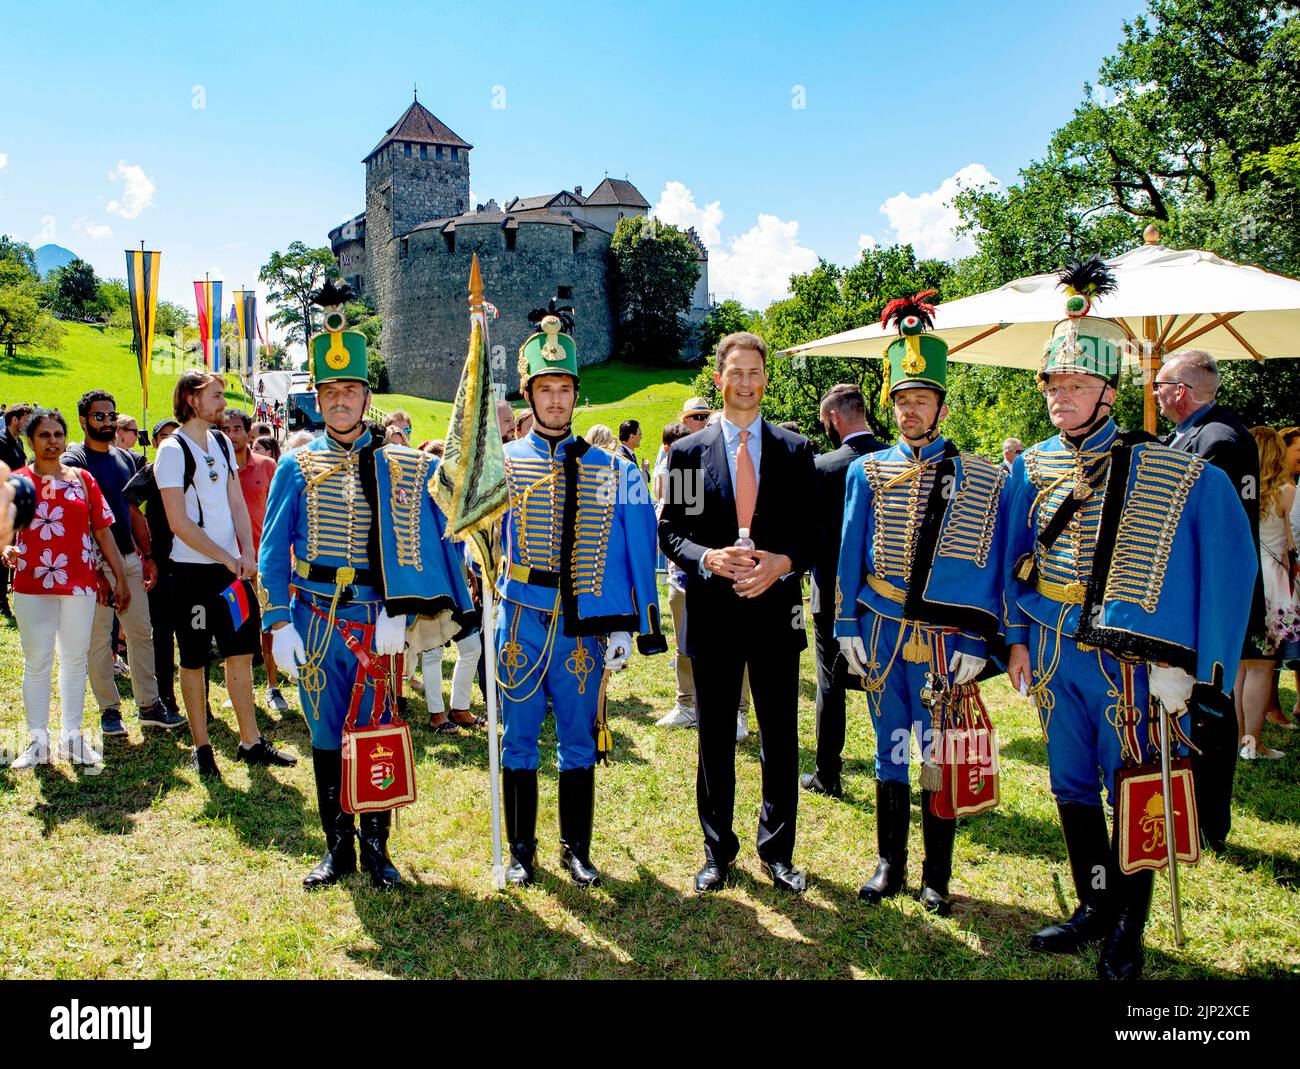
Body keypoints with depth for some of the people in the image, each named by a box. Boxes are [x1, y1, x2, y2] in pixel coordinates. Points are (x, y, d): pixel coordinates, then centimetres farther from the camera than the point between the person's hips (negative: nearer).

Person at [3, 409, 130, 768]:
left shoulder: (83, 479, 8)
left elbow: (103, 532, 9)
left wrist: (120, 578, 7)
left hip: (79, 583, 2)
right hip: (32, 585, -1)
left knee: (75, 660, 8)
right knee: (37, 662, 4)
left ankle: (71, 737, 17)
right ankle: (38, 741, 13)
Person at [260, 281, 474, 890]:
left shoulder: (401, 467, 3)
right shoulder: (297, 466, 4)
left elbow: (415, 542, -4)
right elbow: (273, 549, 1)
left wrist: (397, 612, -14)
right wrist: (280, 623, -7)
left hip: (376, 620, 0)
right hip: (316, 619, 1)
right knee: (327, 736, 10)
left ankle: (376, 848, 22)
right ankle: (338, 847, 25)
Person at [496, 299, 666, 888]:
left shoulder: (607, 468, 3)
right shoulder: (501, 462, 2)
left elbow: (632, 551, 2)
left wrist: (623, 626, -2)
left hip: (583, 625, 1)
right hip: (521, 620, 0)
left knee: (579, 741, 11)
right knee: (520, 739, 8)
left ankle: (576, 850, 27)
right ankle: (521, 850, 25)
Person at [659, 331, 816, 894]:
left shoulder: (795, 451, 5)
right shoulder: (687, 452, 3)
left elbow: (812, 530, 3)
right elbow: (670, 532, 1)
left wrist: (783, 562, -15)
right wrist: (709, 558, -17)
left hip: (776, 613, 1)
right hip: (713, 614, 0)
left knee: (781, 741, 9)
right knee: (715, 741, 11)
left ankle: (778, 851, 26)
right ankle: (718, 850, 27)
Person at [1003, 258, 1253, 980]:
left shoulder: (1172, 475, -9)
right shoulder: (1031, 468, 4)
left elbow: (1225, 568, -11)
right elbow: (1015, 557, 10)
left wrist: (1186, 667, -16)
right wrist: (1018, 641, 7)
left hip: (1130, 656, -4)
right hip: (1054, 652, 4)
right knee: (1072, 784, 14)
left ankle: (1128, 929, 24)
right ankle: (1095, 907, 32)